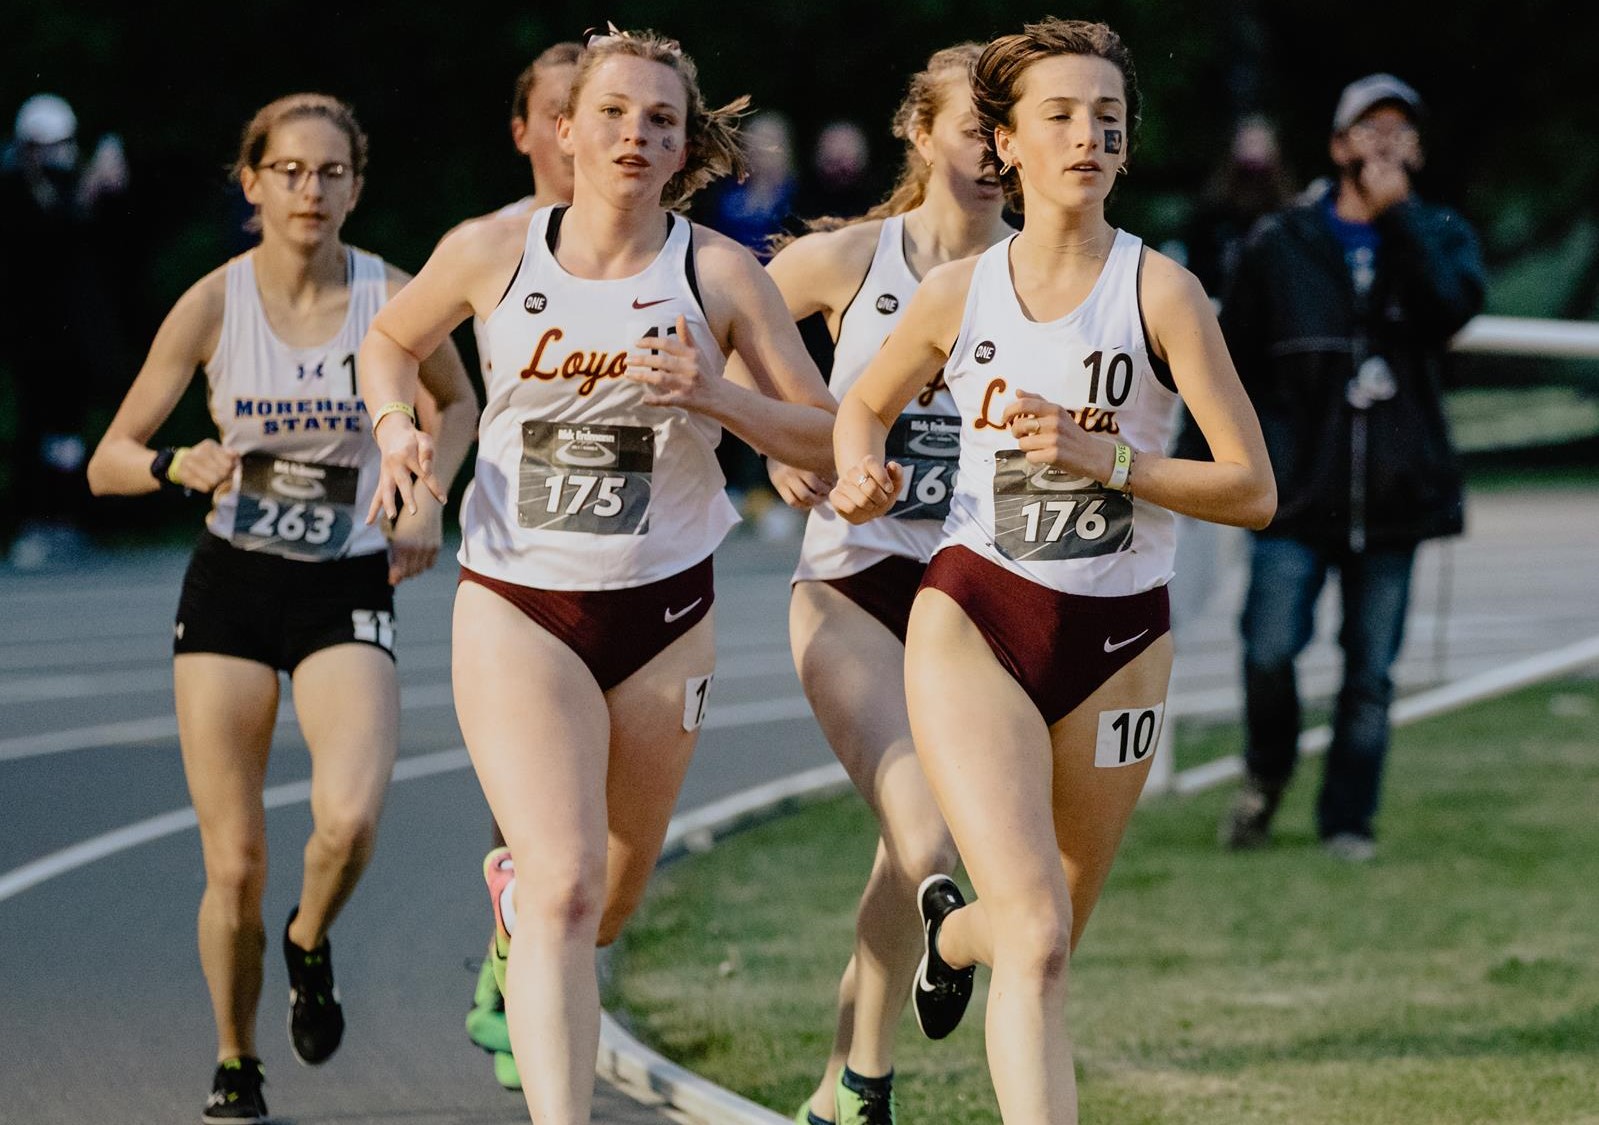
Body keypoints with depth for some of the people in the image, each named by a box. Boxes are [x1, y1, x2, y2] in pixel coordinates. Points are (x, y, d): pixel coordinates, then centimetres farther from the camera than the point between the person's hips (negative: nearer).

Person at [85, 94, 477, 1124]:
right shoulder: (215, 304, -6)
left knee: (350, 819, -25)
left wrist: (425, 499, 1)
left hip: (349, 592, 0)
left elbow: (458, 402, 17)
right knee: (236, 863, -2)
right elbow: (109, 462, -2)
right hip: (232, 585, 0)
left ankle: (310, 945, 10)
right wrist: (179, 466, -23)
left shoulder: (391, 298, -5)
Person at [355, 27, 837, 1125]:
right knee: (566, 888, -19)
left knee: (614, 890, 18)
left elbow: (824, 438, -3)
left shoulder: (717, 272, -5)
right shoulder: (492, 253, -4)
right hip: (516, 609, -2)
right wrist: (398, 426, -4)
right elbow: (390, 343, 16)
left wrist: (714, 395, -20)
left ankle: (513, 893, 54)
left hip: (663, 613, 2)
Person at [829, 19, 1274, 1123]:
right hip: (973, 625, -1)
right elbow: (863, 406, 18)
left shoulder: (1159, 292, -9)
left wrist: (1105, 459, -21)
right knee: (1039, 937, -18)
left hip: (1118, 639, 1)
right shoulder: (958, 293, -2)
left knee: (1050, 930, 17)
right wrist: (862, 473, -4)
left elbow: (1252, 490, -10)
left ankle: (954, 931, 53)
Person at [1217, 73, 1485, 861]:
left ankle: (1347, 818, 14)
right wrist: (1259, 439, 2)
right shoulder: (1282, 244, 7)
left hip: (1394, 494, 1)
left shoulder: (1438, 236, 9)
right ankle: (1266, 776, 15)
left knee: (1371, 671, 2)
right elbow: (1232, 355, 14)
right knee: (1269, 651, -11)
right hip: (1296, 494, -1)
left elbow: (1454, 306, -14)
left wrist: (1398, 210, -14)